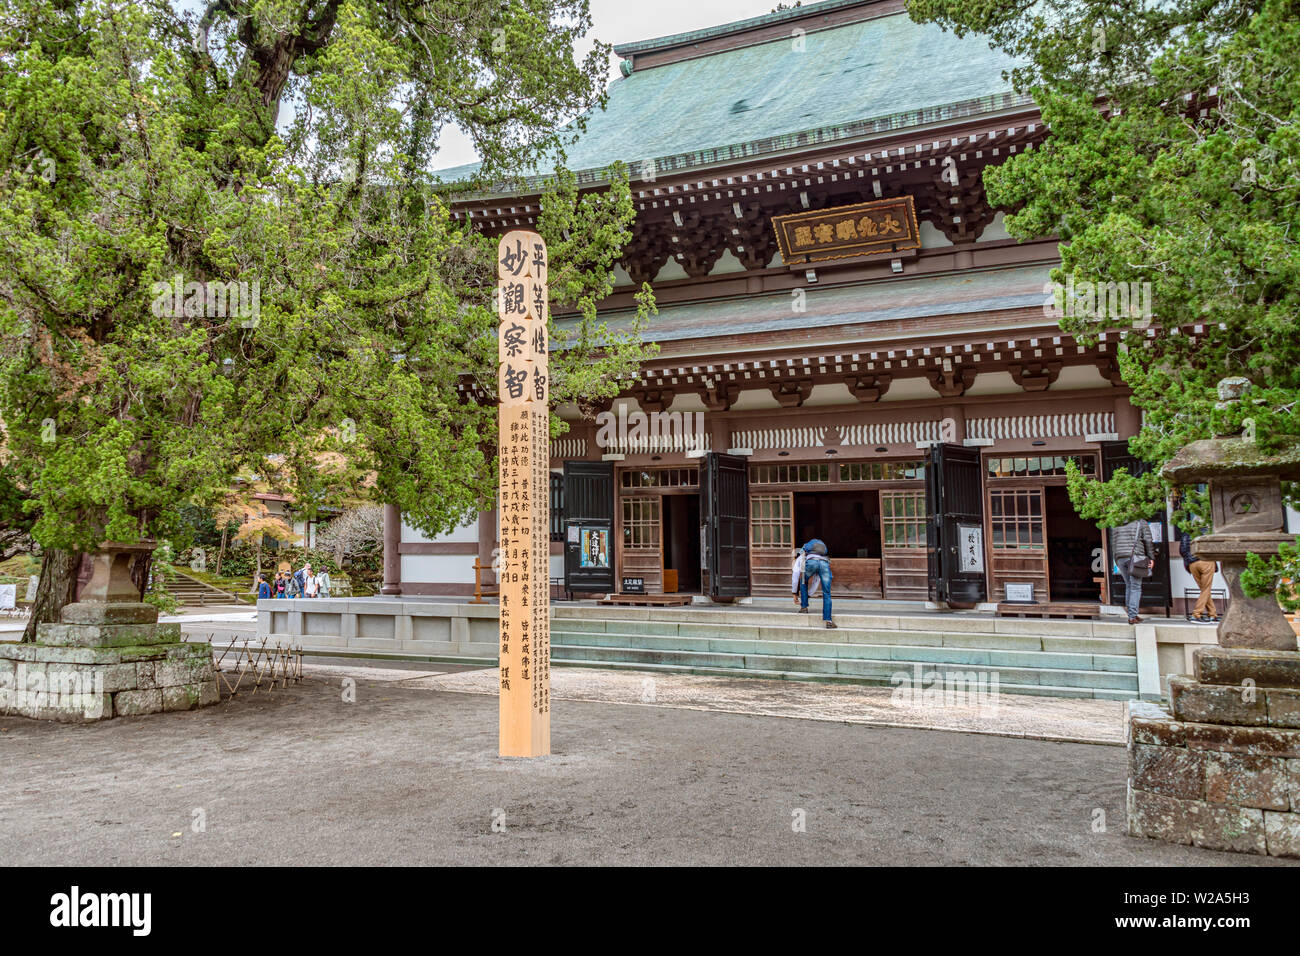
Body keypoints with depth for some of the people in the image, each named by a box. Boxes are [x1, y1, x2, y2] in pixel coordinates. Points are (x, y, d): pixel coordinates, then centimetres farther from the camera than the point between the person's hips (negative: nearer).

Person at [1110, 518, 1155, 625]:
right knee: (1136, 587, -1)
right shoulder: (1141, 522, 8)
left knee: (1128, 586, 14)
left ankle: (1131, 615, 12)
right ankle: (1132, 616, -8)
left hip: (1120, 557, 4)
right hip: (1135, 556, -4)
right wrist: (1151, 558, 5)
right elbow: (1148, 541, 1)